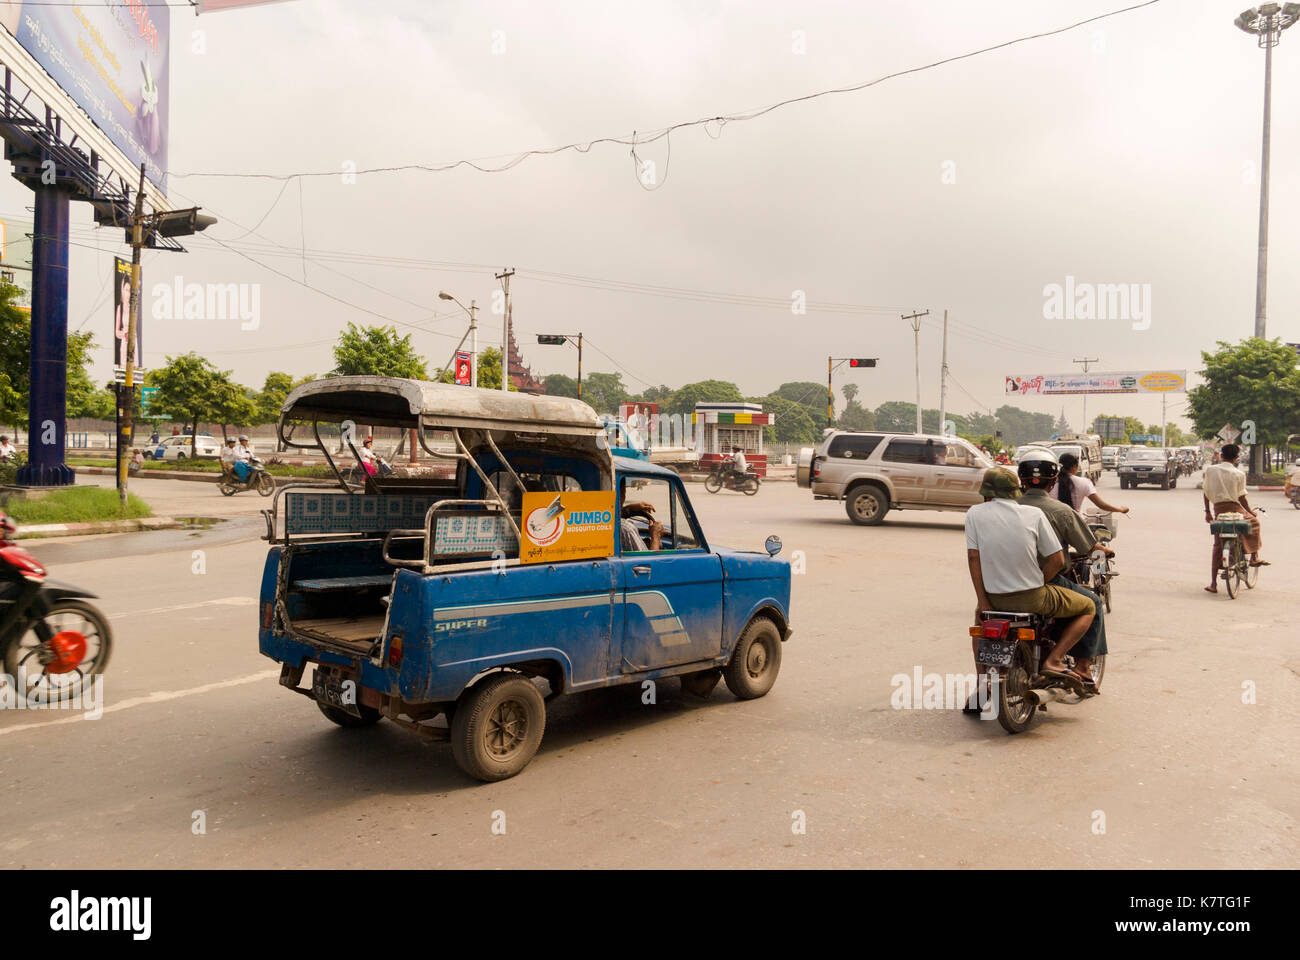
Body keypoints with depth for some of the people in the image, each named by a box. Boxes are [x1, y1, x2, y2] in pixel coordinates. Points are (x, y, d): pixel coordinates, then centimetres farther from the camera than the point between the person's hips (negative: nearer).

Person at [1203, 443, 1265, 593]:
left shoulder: (1210, 469, 3)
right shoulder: (1239, 474, -4)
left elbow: (1205, 492, 6)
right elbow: (1241, 498, -3)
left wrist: (1208, 511, 14)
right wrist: (1250, 511, 13)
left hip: (1218, 509, 2)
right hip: (1235, 508, -2)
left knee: (1217, 546, 6)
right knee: (1254, 522, 31)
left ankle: (1213, 583, 3)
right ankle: (1254, 557, 31)